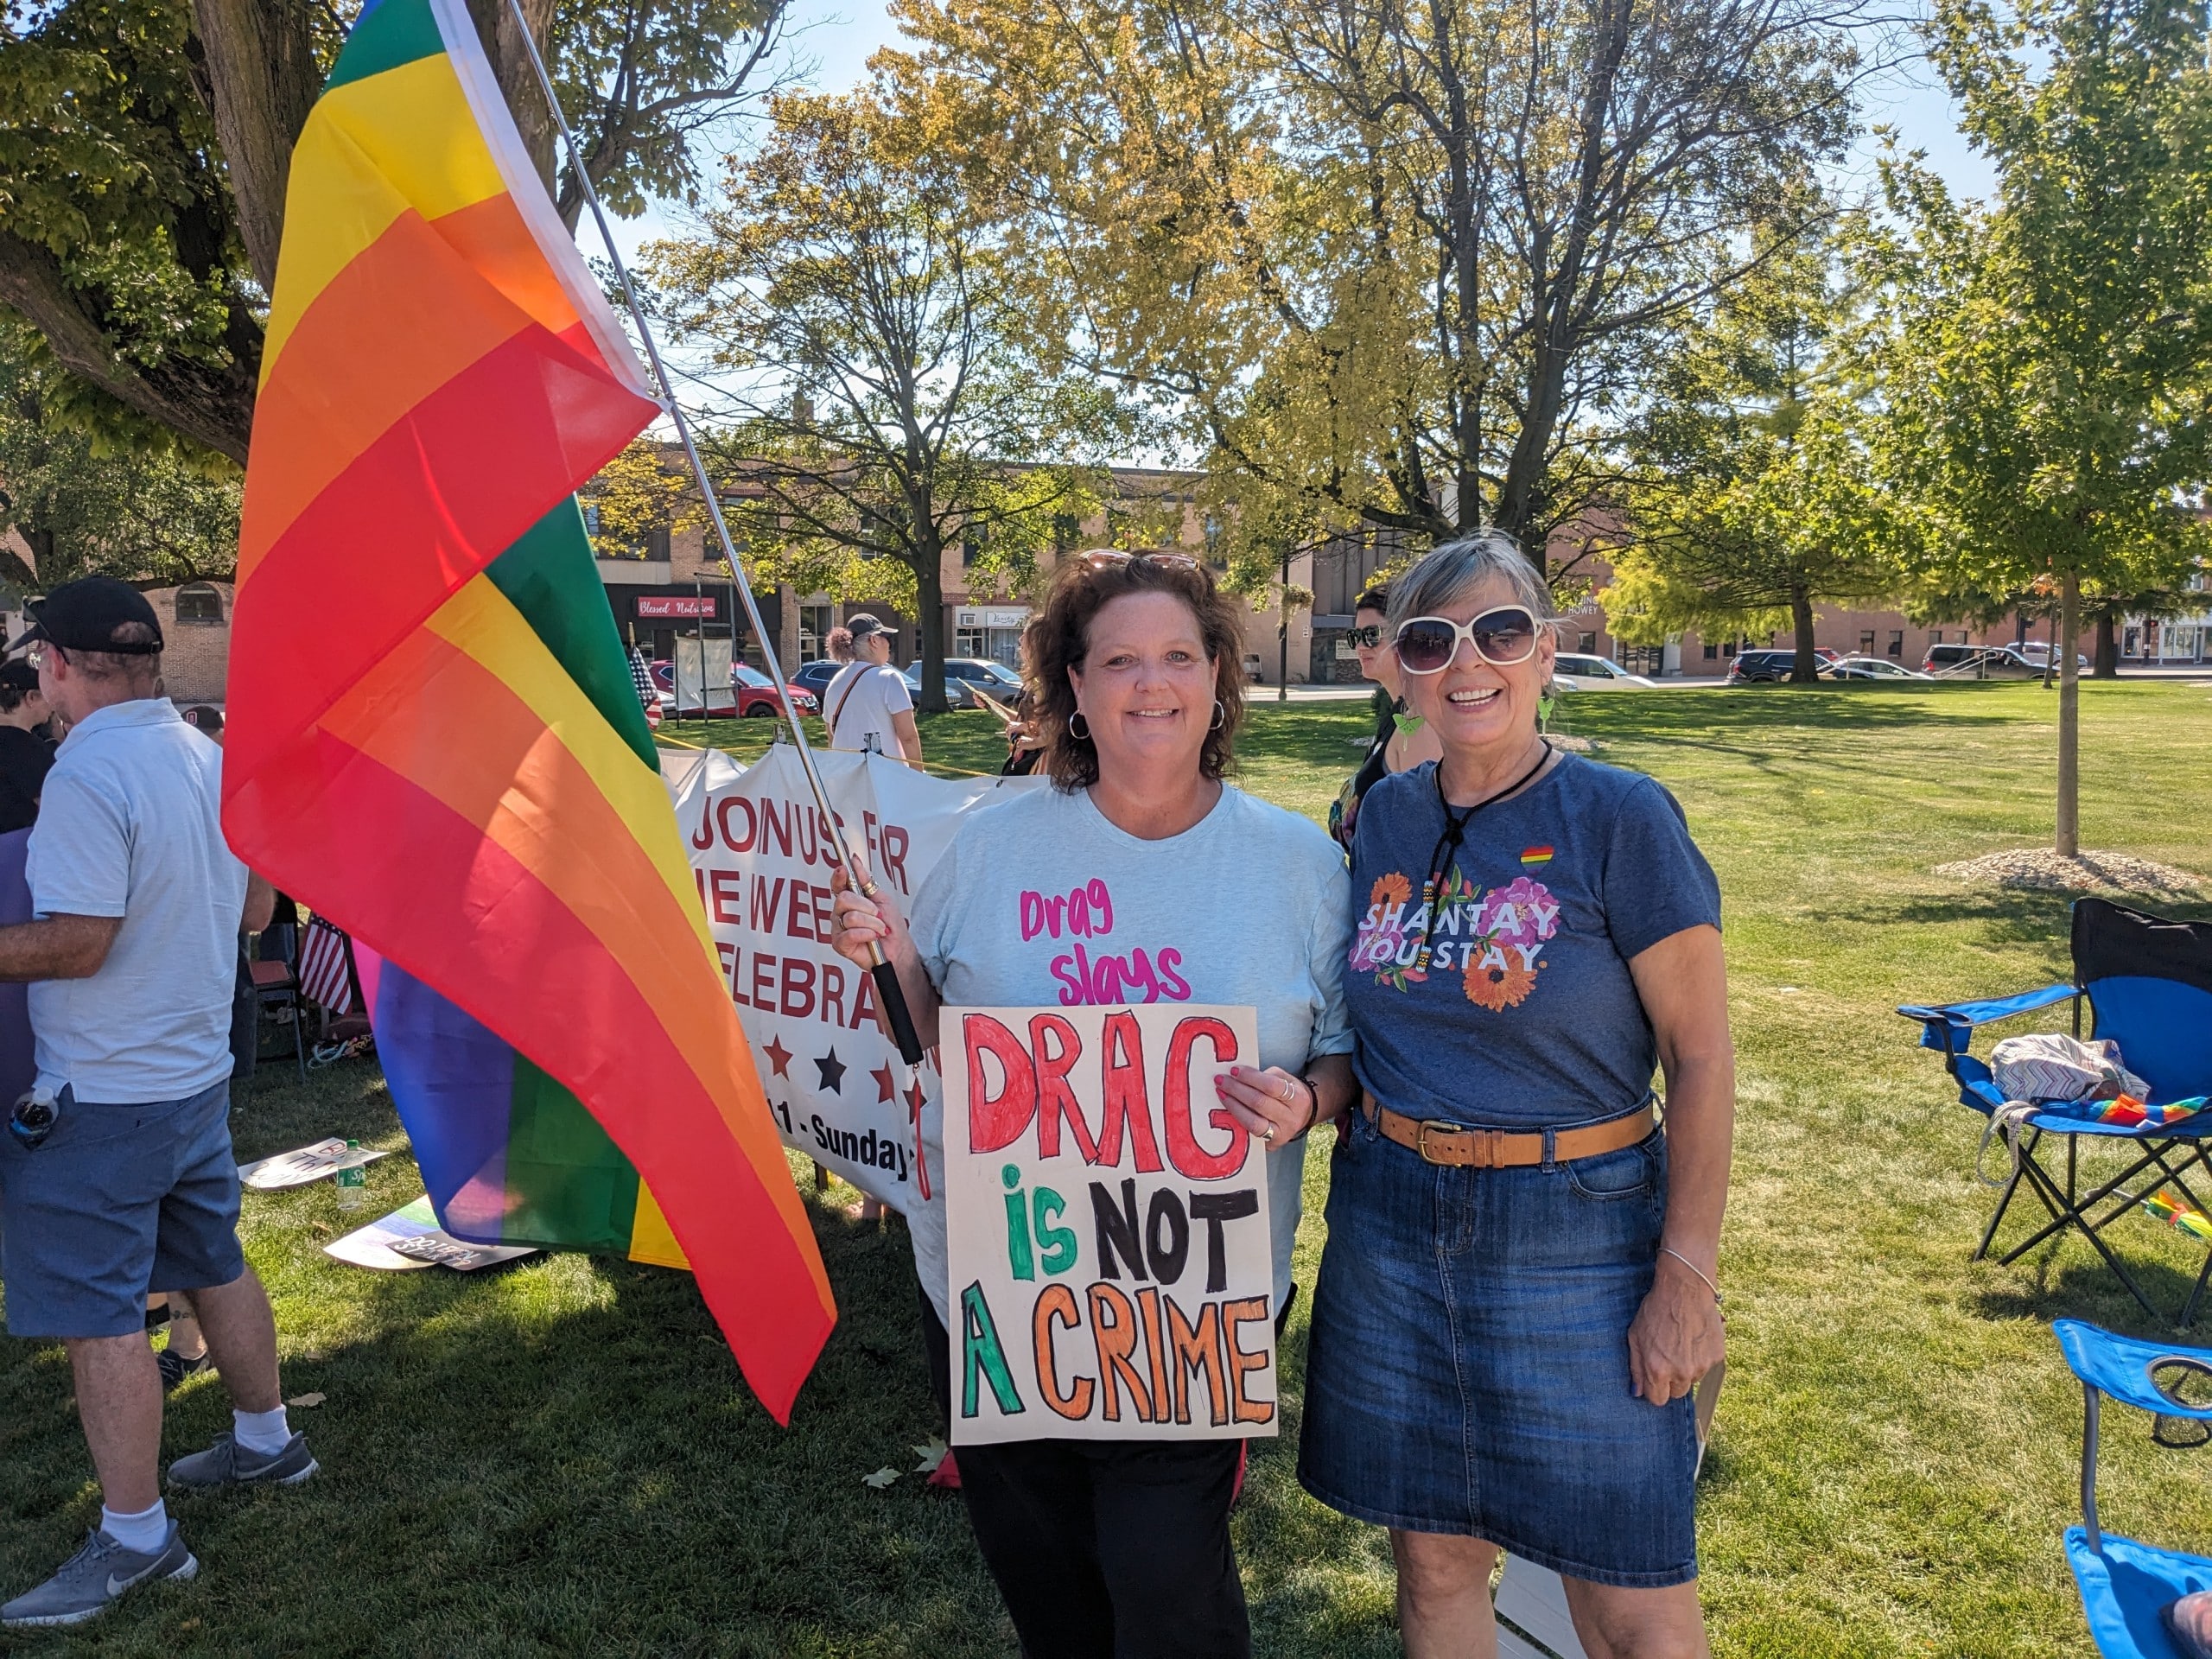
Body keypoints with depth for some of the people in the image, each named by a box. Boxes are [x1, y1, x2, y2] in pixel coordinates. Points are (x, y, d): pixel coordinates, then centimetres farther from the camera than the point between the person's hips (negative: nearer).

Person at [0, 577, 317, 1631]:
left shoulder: (90, 771, -21)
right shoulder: (211, 760, 4)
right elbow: (254, 908, 13)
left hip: (101, 1099, -8)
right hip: (198, 1075, 8)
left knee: (97, 1312, 2)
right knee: (213, 1266, 22)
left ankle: (133, 1538, 12)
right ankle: (264, 1442, 38)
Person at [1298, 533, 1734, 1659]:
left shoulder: (1620, 819, -11)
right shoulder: (1386, 816, 4)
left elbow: (1701, 1058, -10)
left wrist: (1686, 1276, -13)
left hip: (1577, 1232, -4)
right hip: (1393, 1227, 4)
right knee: (1433, 1558, 16)